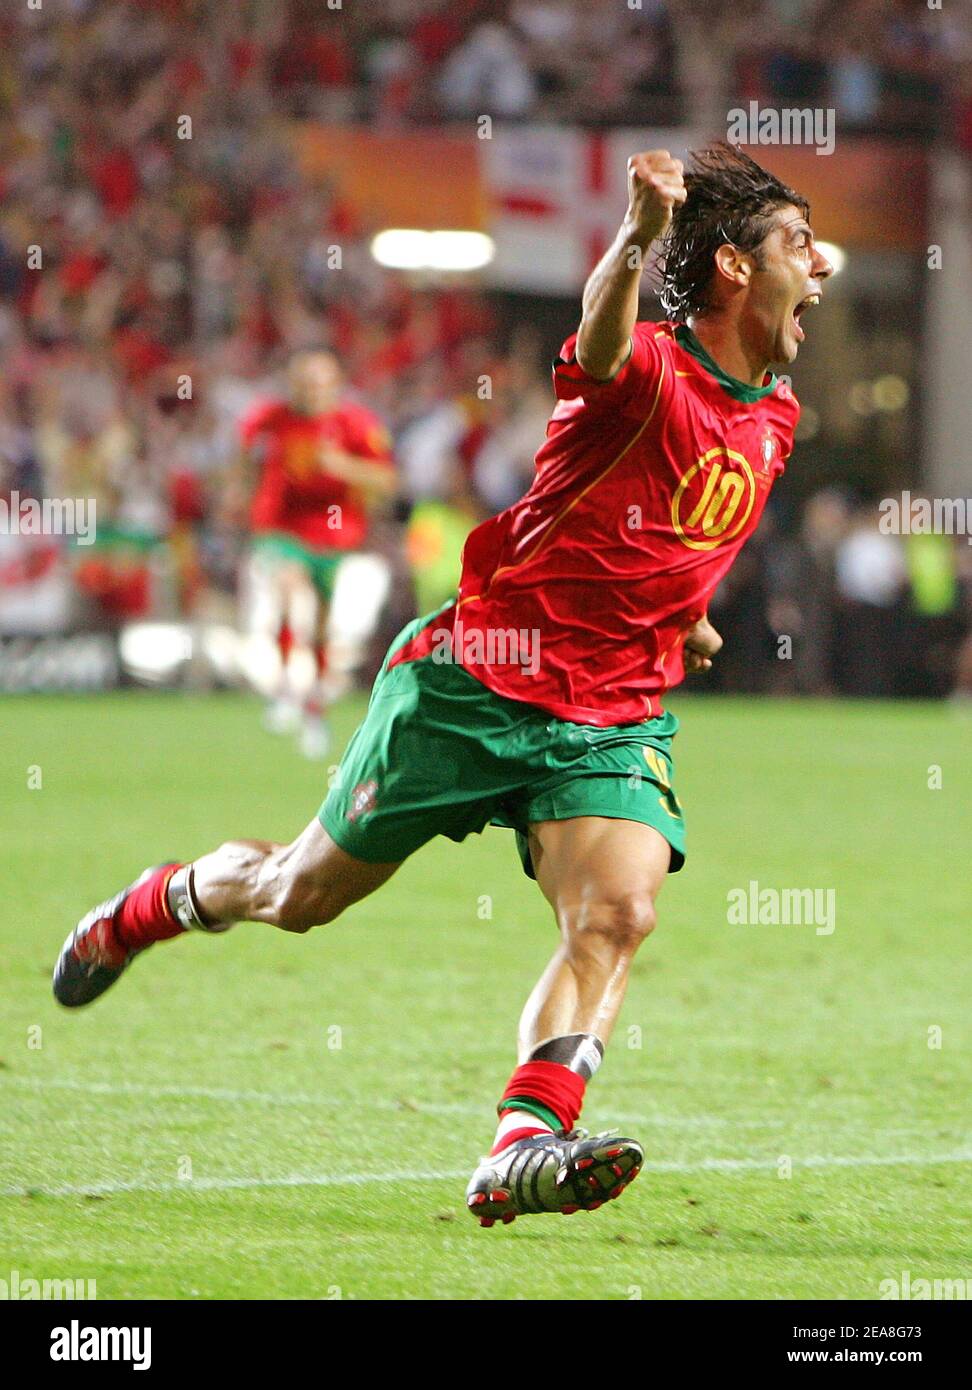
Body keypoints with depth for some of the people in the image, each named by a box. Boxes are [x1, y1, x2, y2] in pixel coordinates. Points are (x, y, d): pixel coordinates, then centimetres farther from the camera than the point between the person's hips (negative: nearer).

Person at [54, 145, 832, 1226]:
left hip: (614, 723, 5)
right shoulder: (647, 374, -18)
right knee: (301, 894, 12)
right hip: (477, 682, -5)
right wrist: (638, 238, -66)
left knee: (618, 917, -23)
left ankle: (521, 1151, -32)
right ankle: (148, 909, 42)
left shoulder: (772, 418, 8)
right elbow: (603, 337, -46)